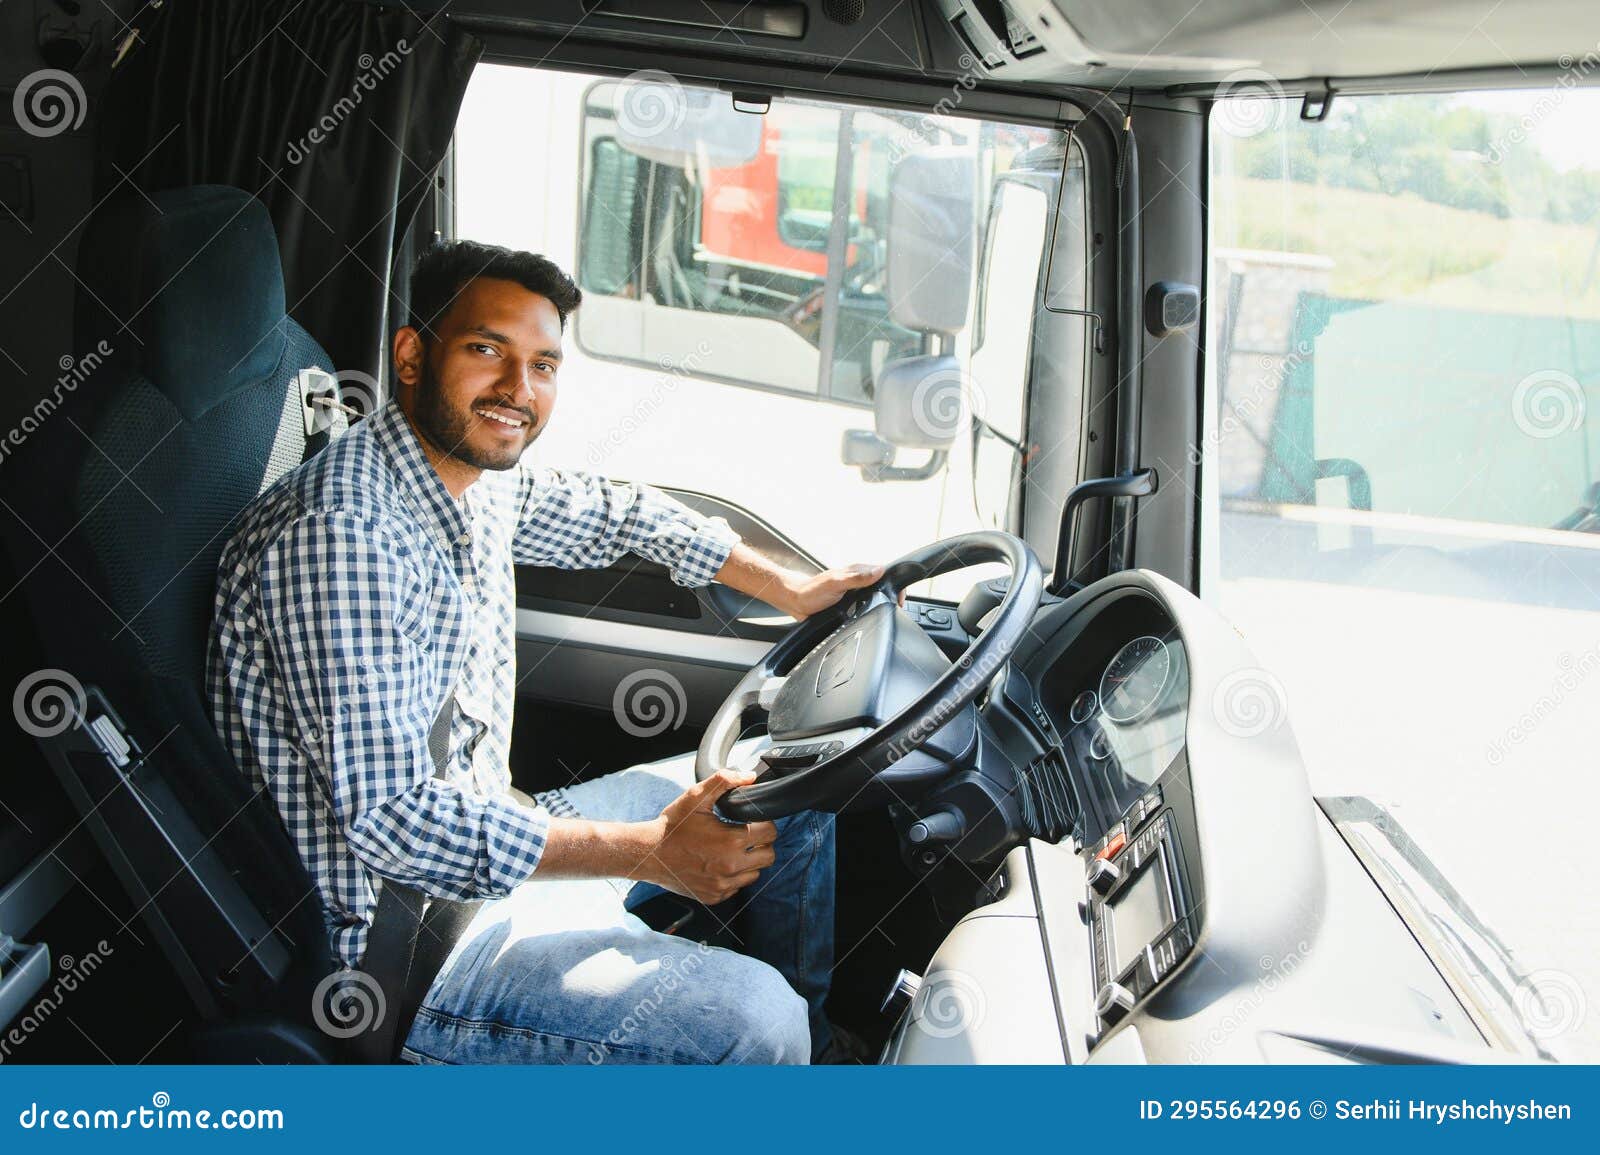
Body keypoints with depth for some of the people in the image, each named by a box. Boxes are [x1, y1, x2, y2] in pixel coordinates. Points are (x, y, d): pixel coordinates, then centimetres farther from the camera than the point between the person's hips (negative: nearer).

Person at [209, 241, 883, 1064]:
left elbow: (616, 518, 25)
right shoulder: (340, 533, -27)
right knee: (749, 1016, -25)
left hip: (482, 835, 10)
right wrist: (652, 851, -27)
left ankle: (815, 1044, 37)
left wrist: (790, 588, 20)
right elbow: (389, 820, -30)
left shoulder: (480, 479, 3)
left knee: (789, 795, 17)